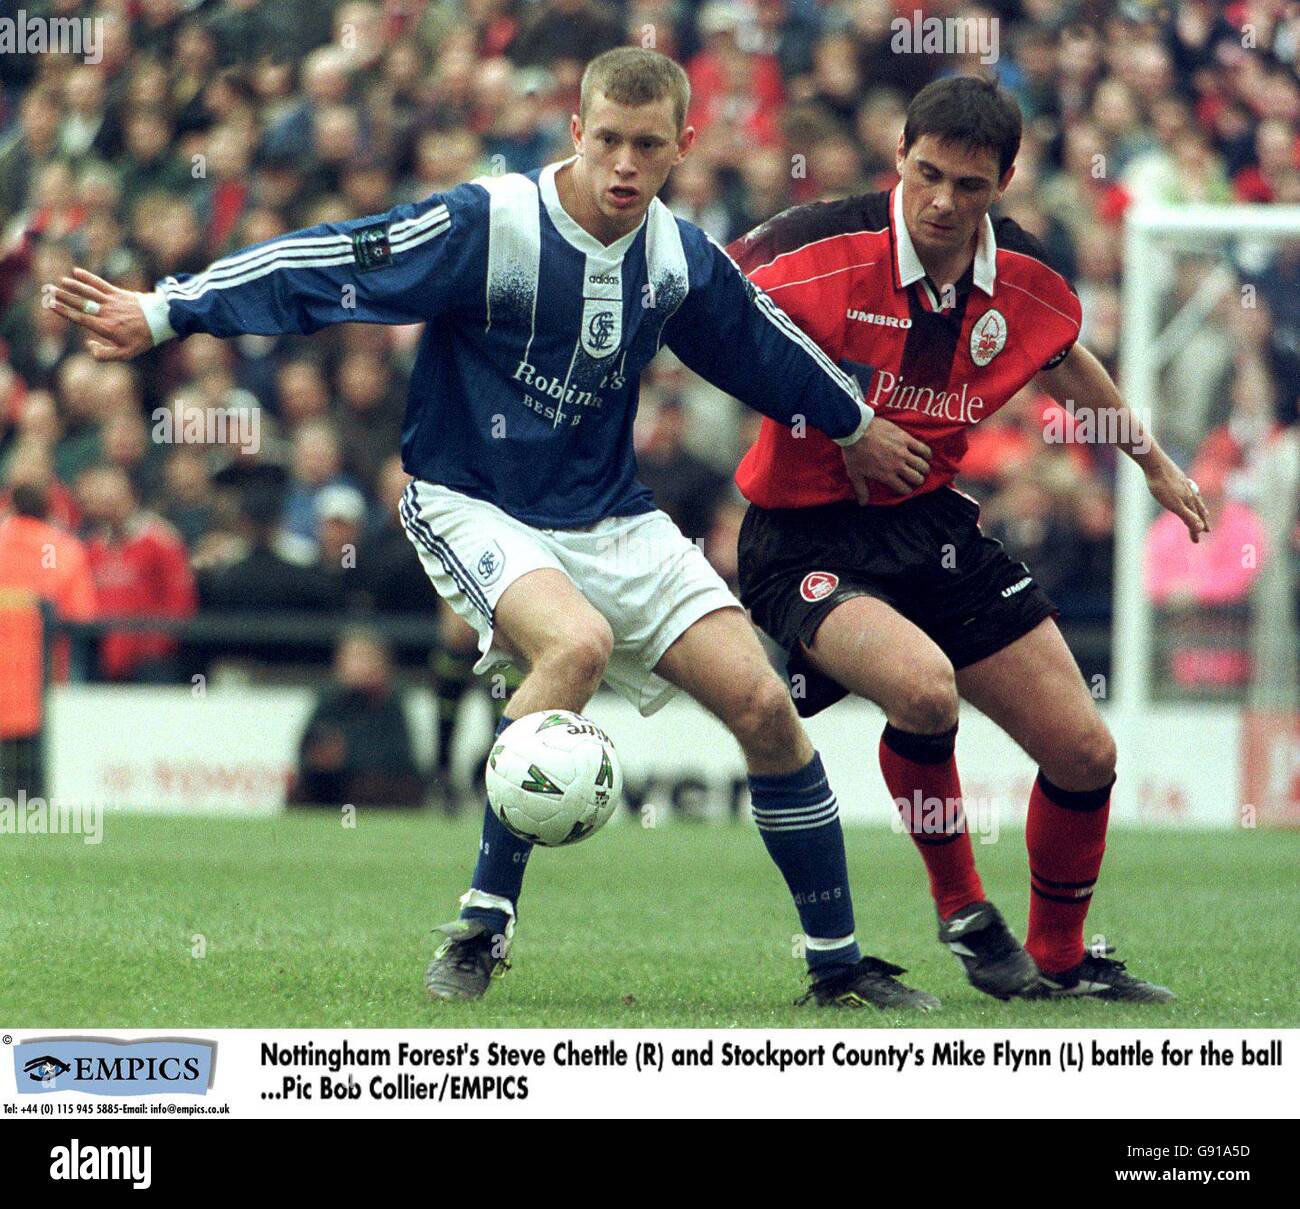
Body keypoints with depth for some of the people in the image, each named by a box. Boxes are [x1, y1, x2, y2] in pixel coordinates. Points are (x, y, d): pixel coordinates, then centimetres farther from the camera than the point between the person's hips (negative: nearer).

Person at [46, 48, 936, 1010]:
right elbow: (328, 266, -19)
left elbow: (766, 346, 18)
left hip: (611, 518, 5)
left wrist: (855, 425, 33)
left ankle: (839, 966, 8)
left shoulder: (683, 260, -1)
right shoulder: (488, 226, -18)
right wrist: (162, 314, -23)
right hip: (473, 506, -5)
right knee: (576, 642, -36)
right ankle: (481, 928, -24)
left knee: (763, 703, -7)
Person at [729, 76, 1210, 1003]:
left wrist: (1152, 458, 33)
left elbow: (1065, 361, 21)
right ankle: (963, 911, -8)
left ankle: (1060, 961, 32)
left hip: (935, 525, 6)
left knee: (1085, 754, 5)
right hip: (808, 541, -6)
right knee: (924, 686, -35)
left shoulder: (1024, 279, -3)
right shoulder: (825, 249, -21)